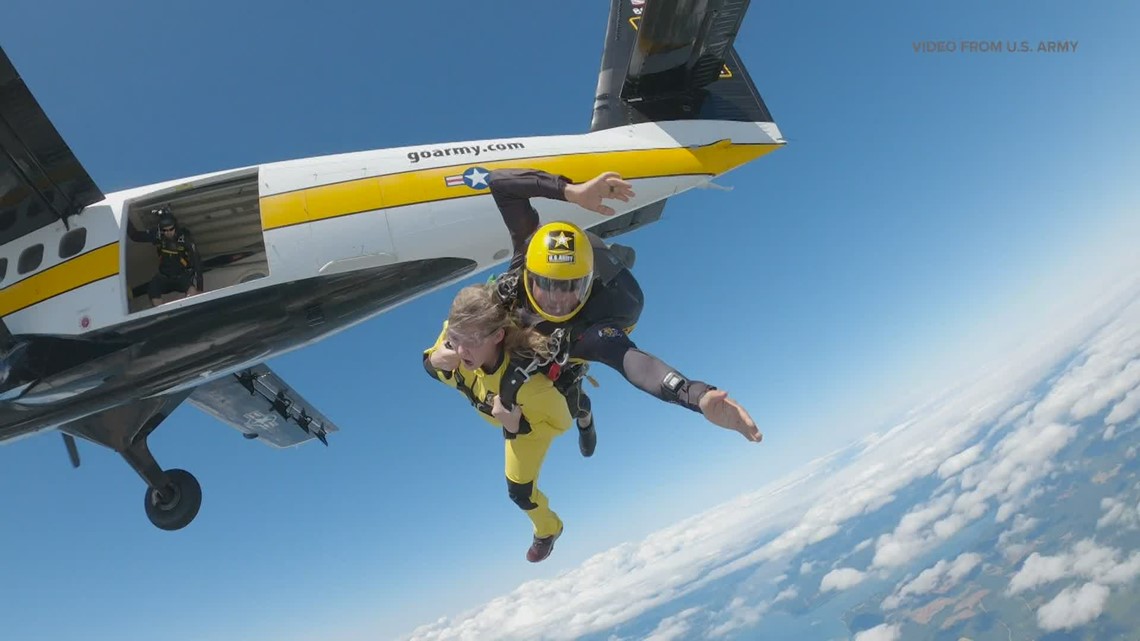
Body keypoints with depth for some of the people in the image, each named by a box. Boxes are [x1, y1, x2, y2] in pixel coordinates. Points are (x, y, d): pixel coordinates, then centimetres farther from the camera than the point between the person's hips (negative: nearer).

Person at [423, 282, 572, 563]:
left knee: (519, 491, 11)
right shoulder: (456, 333, -38)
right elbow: (431, 364, -15)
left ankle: (548, 529, 46)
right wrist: (435, 362, -38)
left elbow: (561, 423, -29)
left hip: (532, 419, -3)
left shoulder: (529, 379, -50)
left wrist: (517, 425, -45)